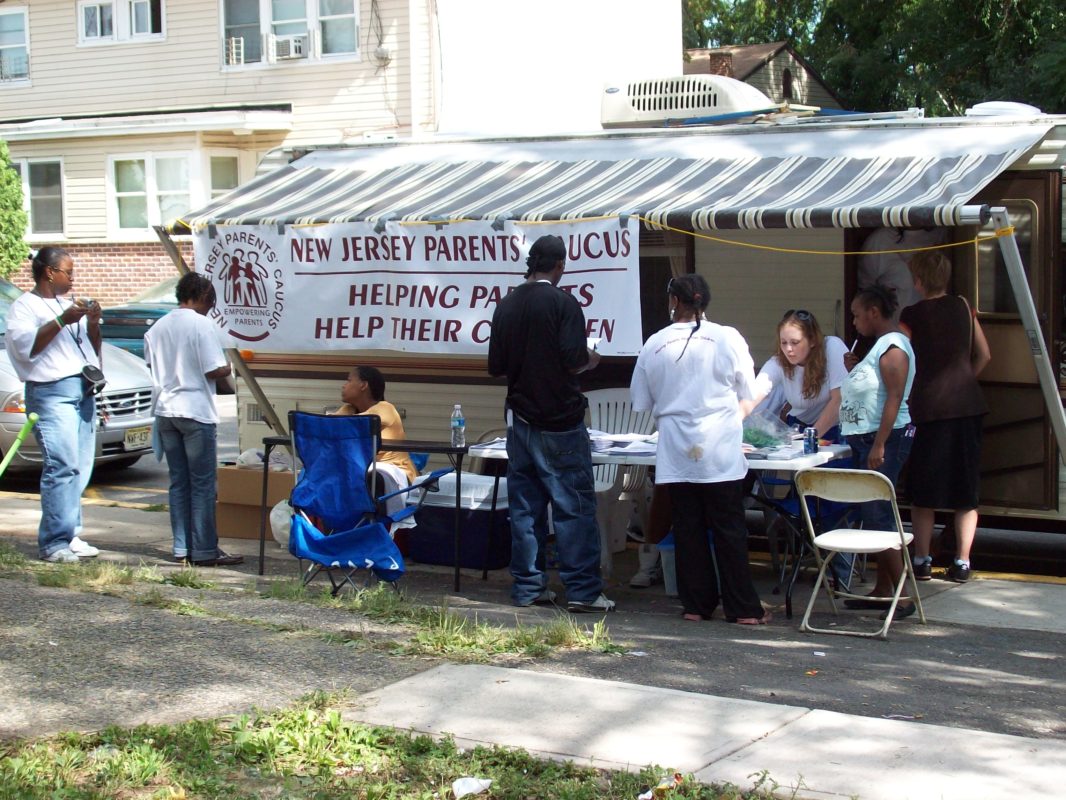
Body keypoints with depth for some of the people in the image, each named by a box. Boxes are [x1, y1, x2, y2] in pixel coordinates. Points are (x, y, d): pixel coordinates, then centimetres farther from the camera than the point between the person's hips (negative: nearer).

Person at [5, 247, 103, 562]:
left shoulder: (70, 304, 24)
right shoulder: (25, 306, 1)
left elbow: (93, 347, 27)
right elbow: (25, 346, -15)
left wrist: (93, 323, 8)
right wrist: (62, 321, -16)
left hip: (84, 392, 8)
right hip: (52, 392, -8)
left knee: (79, 469, 5)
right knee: (61, 466, -15)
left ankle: (71, 536, 11)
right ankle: (54, 542, -14)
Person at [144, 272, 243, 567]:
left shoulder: (157, 328, 9)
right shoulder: (201, 324, -10)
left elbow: (152, 370, 13)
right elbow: (215, 371, -15)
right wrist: (228, 369, 5)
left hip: (165, 412, 6)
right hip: (196, 412, -6)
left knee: (178, 482, 12)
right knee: (203, 484, -1)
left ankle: (182, 548, 12)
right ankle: (204, 550, -1)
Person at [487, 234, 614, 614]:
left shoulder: (506, 307, 7)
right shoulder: (562, 303, -11)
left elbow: (495, 365, 10)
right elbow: (573, 360, -18)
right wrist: (590, 360, 3)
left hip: (520, 418, 6)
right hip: (559, 420, -6)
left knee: (525, 504, 9)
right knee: (574, 505, -2)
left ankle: (528, 586, 12)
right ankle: (582, 590, -3)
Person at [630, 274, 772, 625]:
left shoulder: (654, 345, -1)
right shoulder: (727, 338, -5)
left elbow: (641, 402, 8)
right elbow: (748, 392, 5)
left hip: (677, 453, 2)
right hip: (720, 451, -1)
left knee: (688, 529, 9)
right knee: (729, 529, 4)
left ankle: (696, 604, 14)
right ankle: (743, 608, 7)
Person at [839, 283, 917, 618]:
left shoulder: (893, 347, -14)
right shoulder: (880, 345, 17)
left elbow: (894, 398, -21)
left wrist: (879, 446, -25)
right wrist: (854, 371, 13)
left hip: (885, 439, -10)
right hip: (866, 439, 10)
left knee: (877, 515, -12)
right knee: (873, 515, 12)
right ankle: (882, 590, 18)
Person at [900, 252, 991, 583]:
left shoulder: (912, 316, -5)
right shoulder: (963, 307, 6)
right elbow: (984, 355, 12)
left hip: (929, 407, -3)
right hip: (968, 404, 3)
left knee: (923, 492, 7)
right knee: (966, 489, 8)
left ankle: (922, 561, 10)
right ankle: (962, 562, 8)